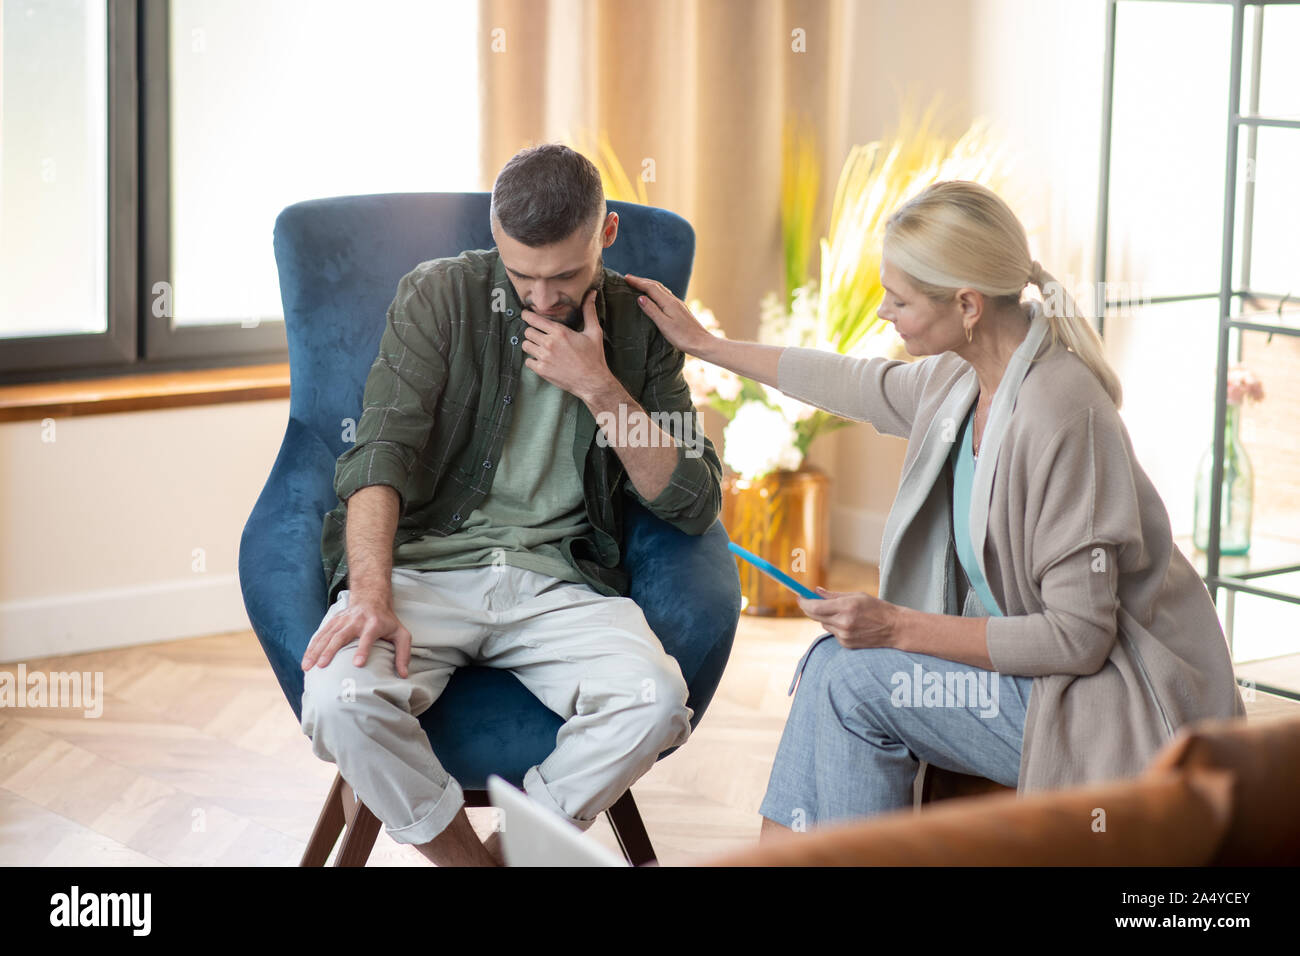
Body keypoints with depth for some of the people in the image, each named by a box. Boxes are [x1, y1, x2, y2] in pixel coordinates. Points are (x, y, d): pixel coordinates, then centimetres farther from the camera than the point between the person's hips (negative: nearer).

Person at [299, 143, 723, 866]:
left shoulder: (637, 326, 9)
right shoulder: (440, 296, 3)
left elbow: (696, 503, 4)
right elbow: (381, 453, -8)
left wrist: (600, 390, -8)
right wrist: (372, 594, -24)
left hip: (559, 582, 1)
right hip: (427, 561, -1)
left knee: (656, 701, -30)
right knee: (339, 697, -32)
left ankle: (513, 847, -6)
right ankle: (465, 857, -6)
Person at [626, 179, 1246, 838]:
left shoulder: (1061, 413, -26)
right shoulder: (964, 378, 1)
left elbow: (1078, 636, -24)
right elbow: (856, 383, 23)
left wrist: (900, 627, -21)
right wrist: (704, 345, 30)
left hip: (1112, 705, -9)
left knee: (855, 678, -16)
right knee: (833, 659, -4)